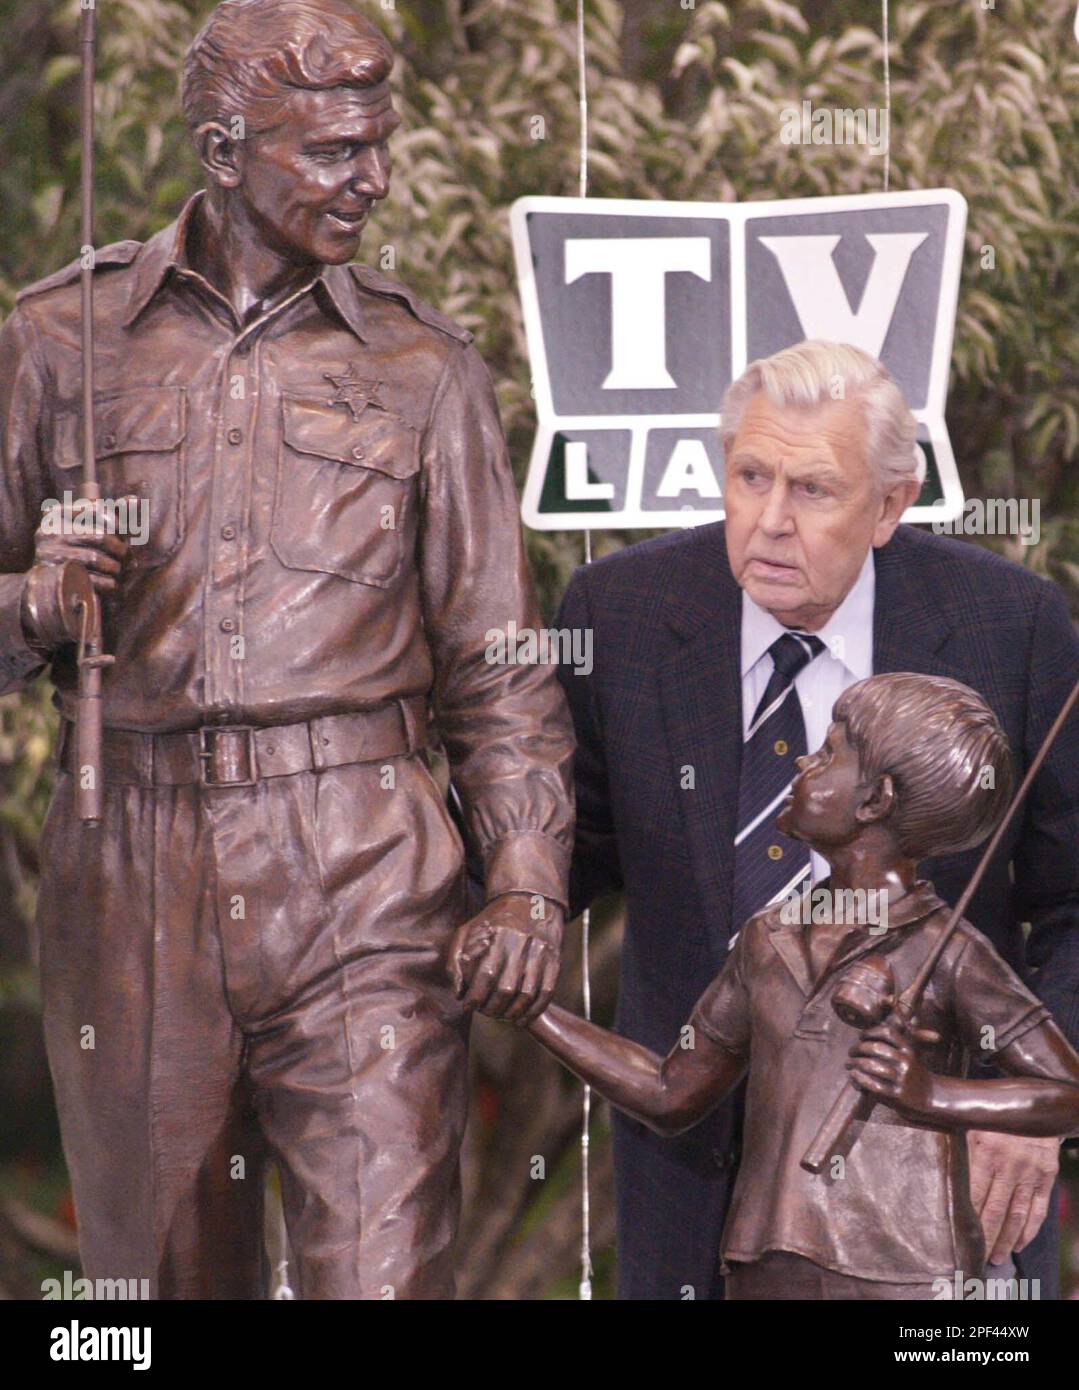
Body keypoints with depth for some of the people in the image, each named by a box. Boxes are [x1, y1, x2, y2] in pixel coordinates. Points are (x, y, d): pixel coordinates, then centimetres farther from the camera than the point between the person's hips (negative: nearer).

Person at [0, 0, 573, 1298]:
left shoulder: (423, 366, 11)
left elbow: (494, 664, 11)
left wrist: (525, 883, -2)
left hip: (363, 888, -1)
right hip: (135, 884, 1)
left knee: (384, 1271, -10)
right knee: (161, 1275, 9)